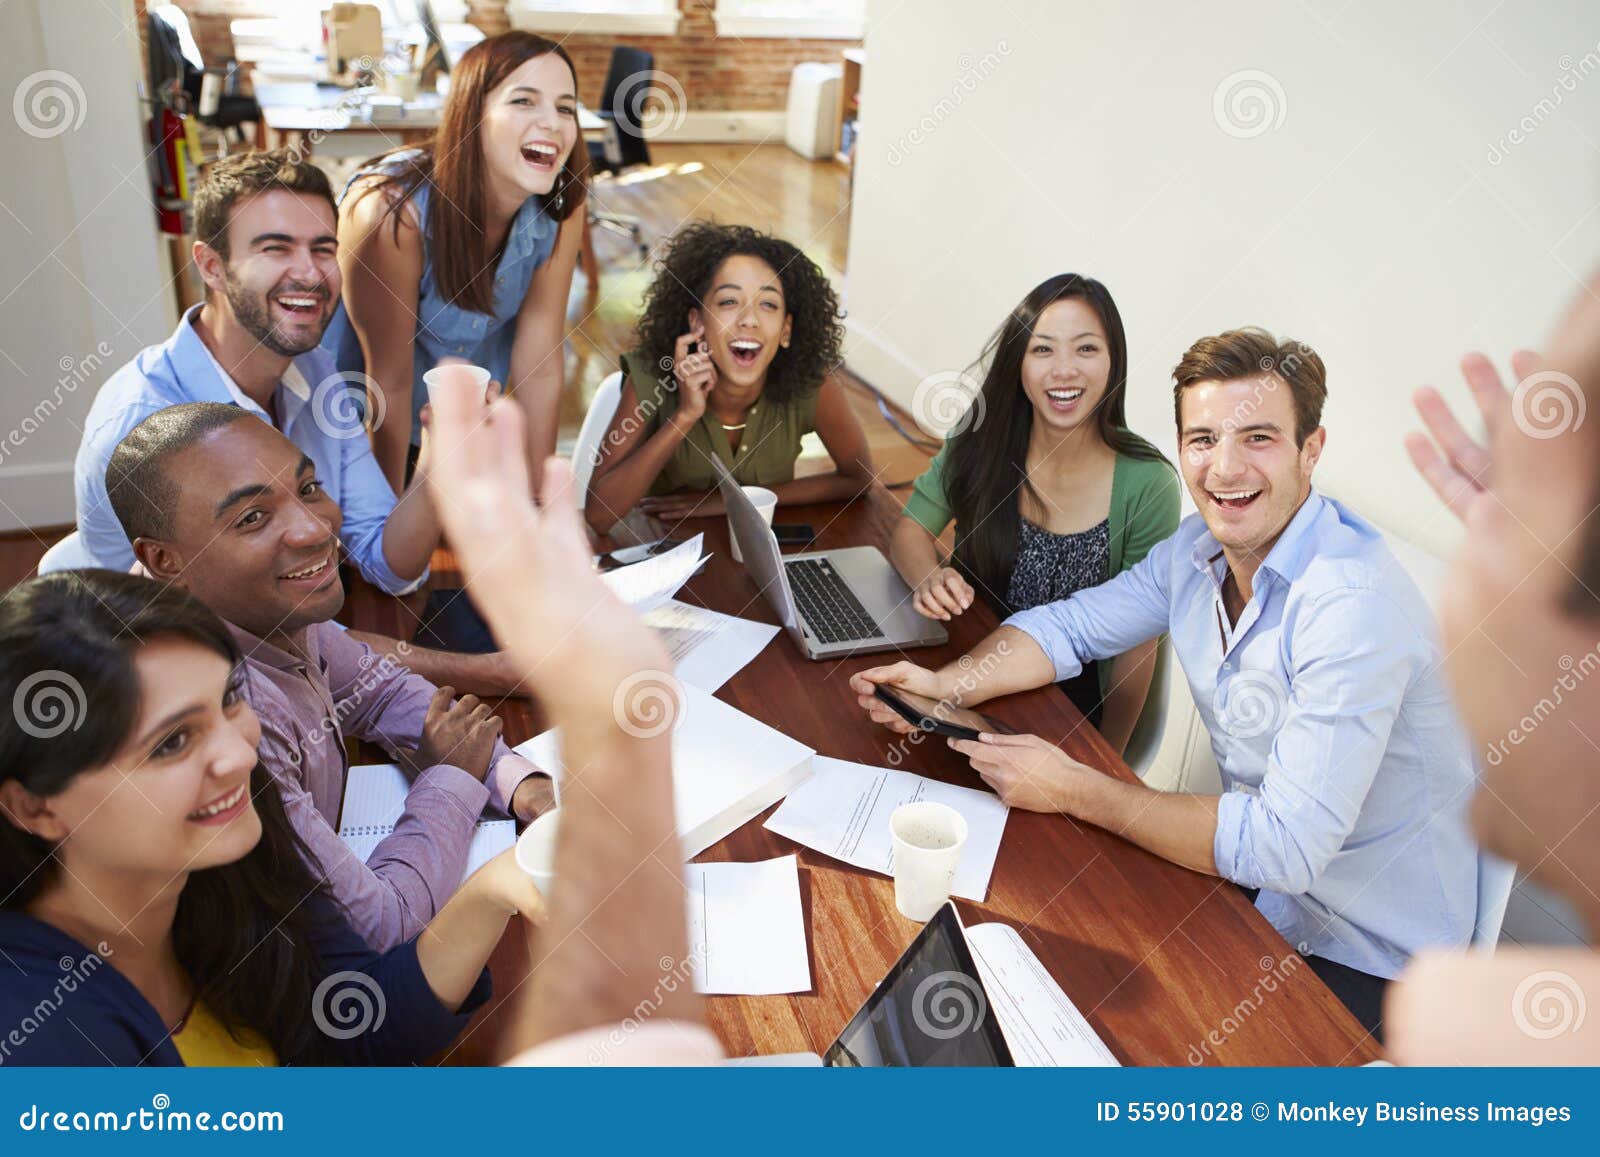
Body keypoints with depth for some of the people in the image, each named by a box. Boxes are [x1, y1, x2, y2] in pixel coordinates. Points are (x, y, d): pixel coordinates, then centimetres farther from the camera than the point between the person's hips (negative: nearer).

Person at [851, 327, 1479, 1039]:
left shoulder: (1355, 607, -30)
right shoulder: (1200, 548, -5)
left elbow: (1285, 847, -32)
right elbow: (1073, 625, 6)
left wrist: (1073, 789, -27)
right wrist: (947, 686, -12)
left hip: (1366, 958, -6)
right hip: (1257, 879, 6)